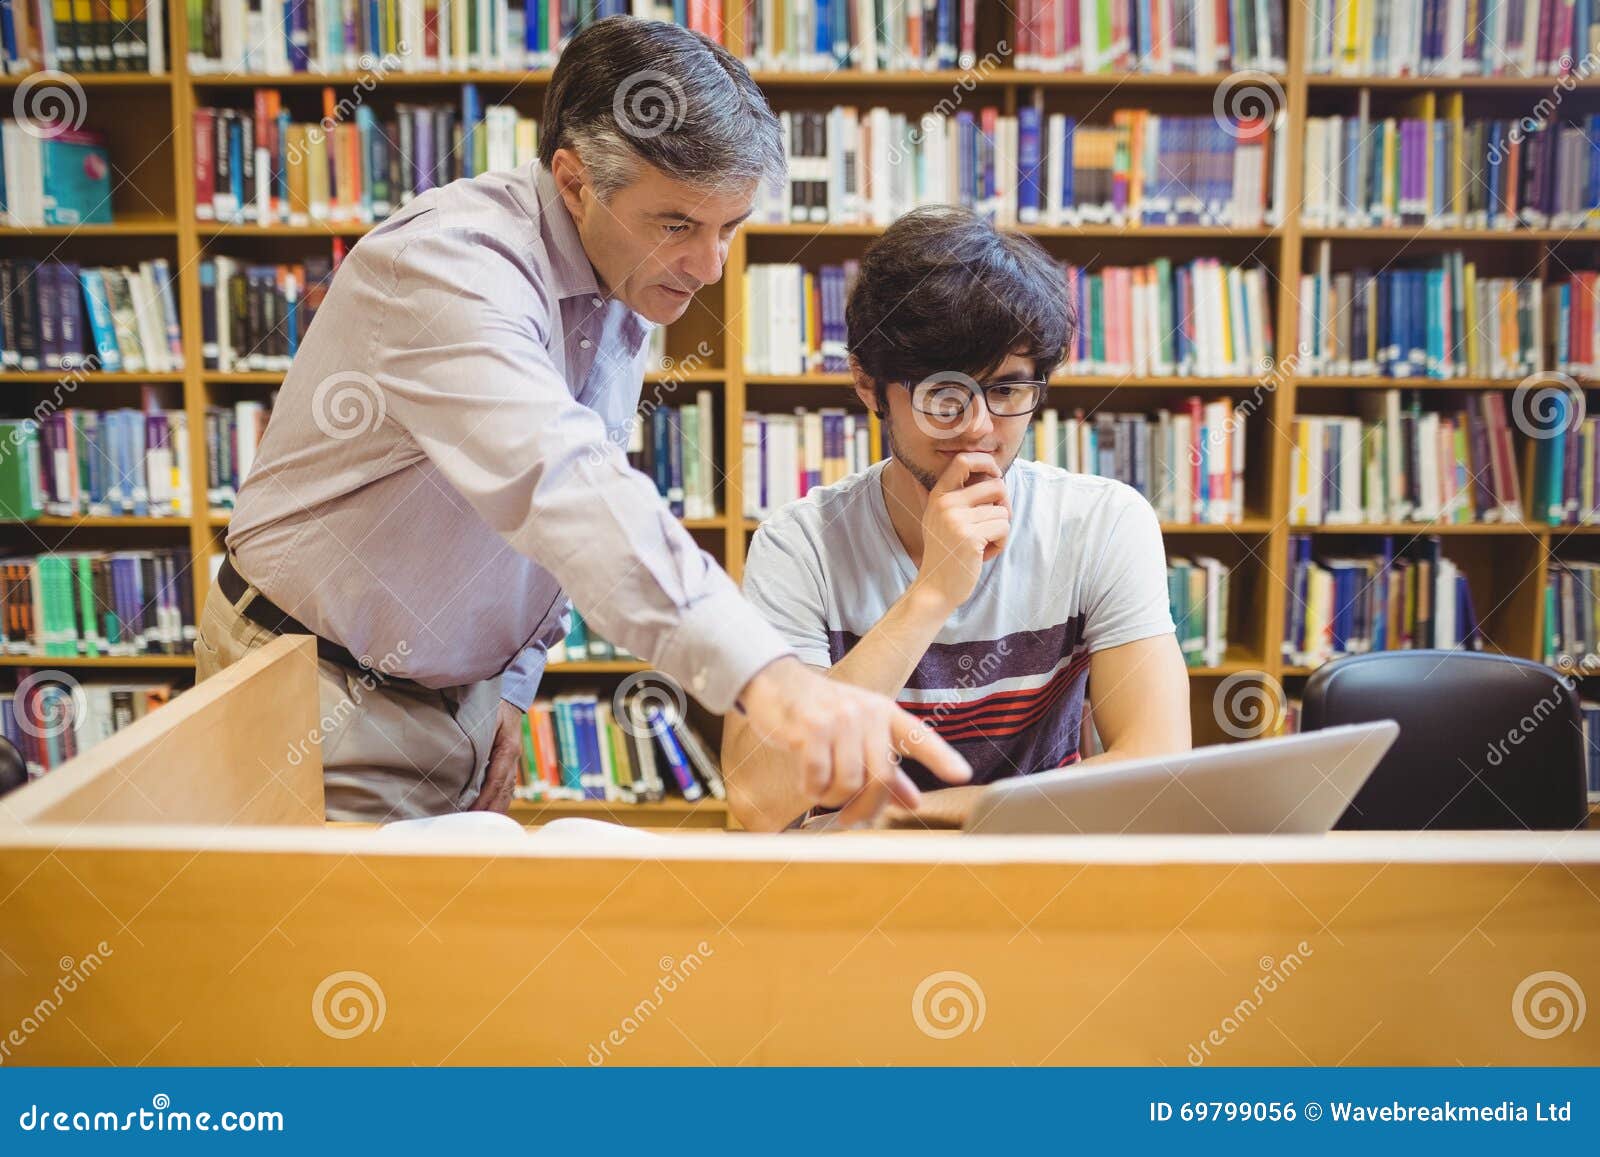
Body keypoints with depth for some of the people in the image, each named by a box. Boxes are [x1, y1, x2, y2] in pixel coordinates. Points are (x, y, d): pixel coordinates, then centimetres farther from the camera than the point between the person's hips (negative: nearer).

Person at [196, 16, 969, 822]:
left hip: (461, 694, 7)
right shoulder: (448, 265, -28)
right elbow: (555, 482, -45)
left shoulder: (629, 286, 0)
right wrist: (760, 673, -56)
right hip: (326, 696, -7)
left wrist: (510, 682, 5)